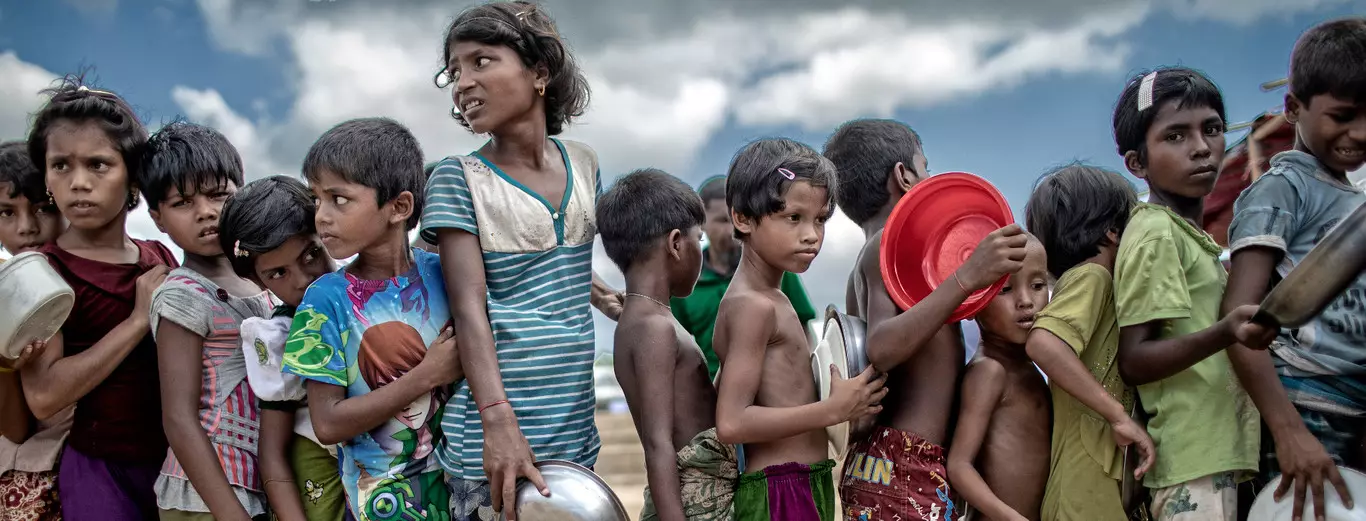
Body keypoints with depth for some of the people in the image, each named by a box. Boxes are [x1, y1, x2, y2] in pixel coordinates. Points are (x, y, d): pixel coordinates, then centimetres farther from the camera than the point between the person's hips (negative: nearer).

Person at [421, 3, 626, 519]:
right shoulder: (457, 179, -6)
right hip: (496, 428, -4)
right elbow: (469, 305, -17)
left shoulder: (583, 164, 7)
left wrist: (604, 297, 11)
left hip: (575, 423, 5)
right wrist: (498, 419, -27)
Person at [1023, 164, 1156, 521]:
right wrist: (1120, 417, -25)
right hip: (1088, 490, -10)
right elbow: (1043, 343, -28)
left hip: (1104, 485, 10)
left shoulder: (1093, 282, 20)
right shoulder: (1091, 275, -8)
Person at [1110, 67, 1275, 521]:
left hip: (1216, 454, 9)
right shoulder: (1156, 233, -13)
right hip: (1193, 466, -9)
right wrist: (1224, 333, -32)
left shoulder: (1187, 233, 15)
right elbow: (1132, 360, -20)